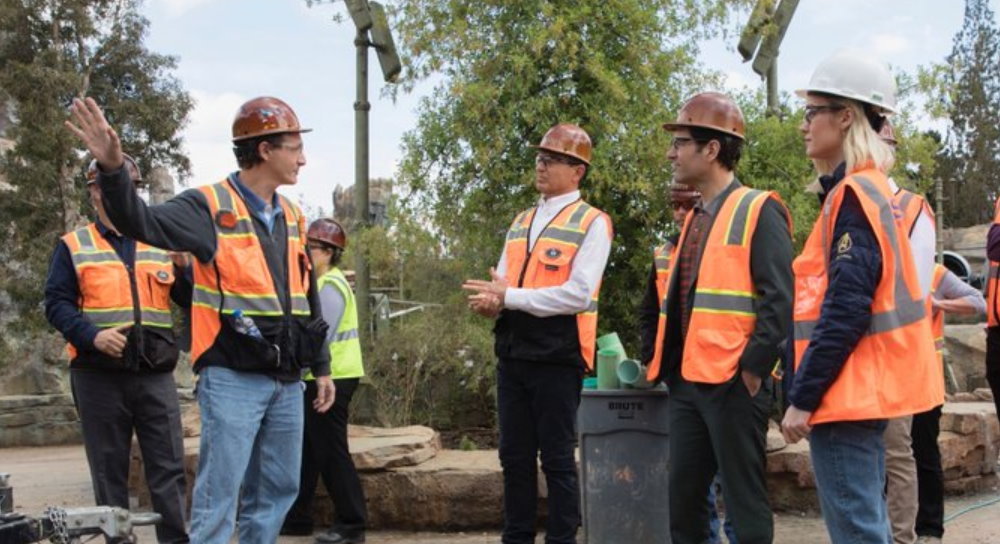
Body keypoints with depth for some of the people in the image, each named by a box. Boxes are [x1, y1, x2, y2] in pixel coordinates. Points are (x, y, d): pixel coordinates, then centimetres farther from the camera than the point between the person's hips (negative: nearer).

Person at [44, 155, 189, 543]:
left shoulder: (160, 245, 14)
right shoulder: (72, 246, 6)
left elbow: (190, 300, 11)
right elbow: (56, 304, -2)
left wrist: (186, 270, -10)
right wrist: (93, 336, -18)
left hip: (155, 374, 2)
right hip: (99, 377, -2)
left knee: (169, 467, -2)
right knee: (109, 471, 6)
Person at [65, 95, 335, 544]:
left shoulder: (291, 217, 13)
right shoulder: (210, 207, -8)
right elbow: (141, 222, -24)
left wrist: (321, 367, 20)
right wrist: (112, 169, -42)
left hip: (286, 382, 7)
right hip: (232, 378, -7)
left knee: (278, 490, 14)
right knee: (219, 494, -6)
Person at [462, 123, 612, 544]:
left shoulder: (591, 223, -6)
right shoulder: (521, 222, 17)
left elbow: (578, 294, -17)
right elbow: (502, 283, 16)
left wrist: (510, 296, -16)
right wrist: (490, 301, -9)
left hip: (557, 355, -7)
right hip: (513, 353, 7)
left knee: (557, 458, 1)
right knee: (515, 456, 11)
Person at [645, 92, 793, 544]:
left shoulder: (758, 212, -9)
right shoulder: (694, 218, 17)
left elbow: (778, 299, -17)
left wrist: (753, 367, -19)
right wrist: (663, 360, 14)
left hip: (733, 384, -8)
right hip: (687, 382, 8)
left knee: (743, 501, 0)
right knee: (682, 498, 12)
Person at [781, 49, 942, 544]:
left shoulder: (853, 194, -15)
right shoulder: (869, 189, 15)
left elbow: (846, 308, -21)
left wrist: (803, 396, -19)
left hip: (845, 392, -10)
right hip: (863, 390, 10)